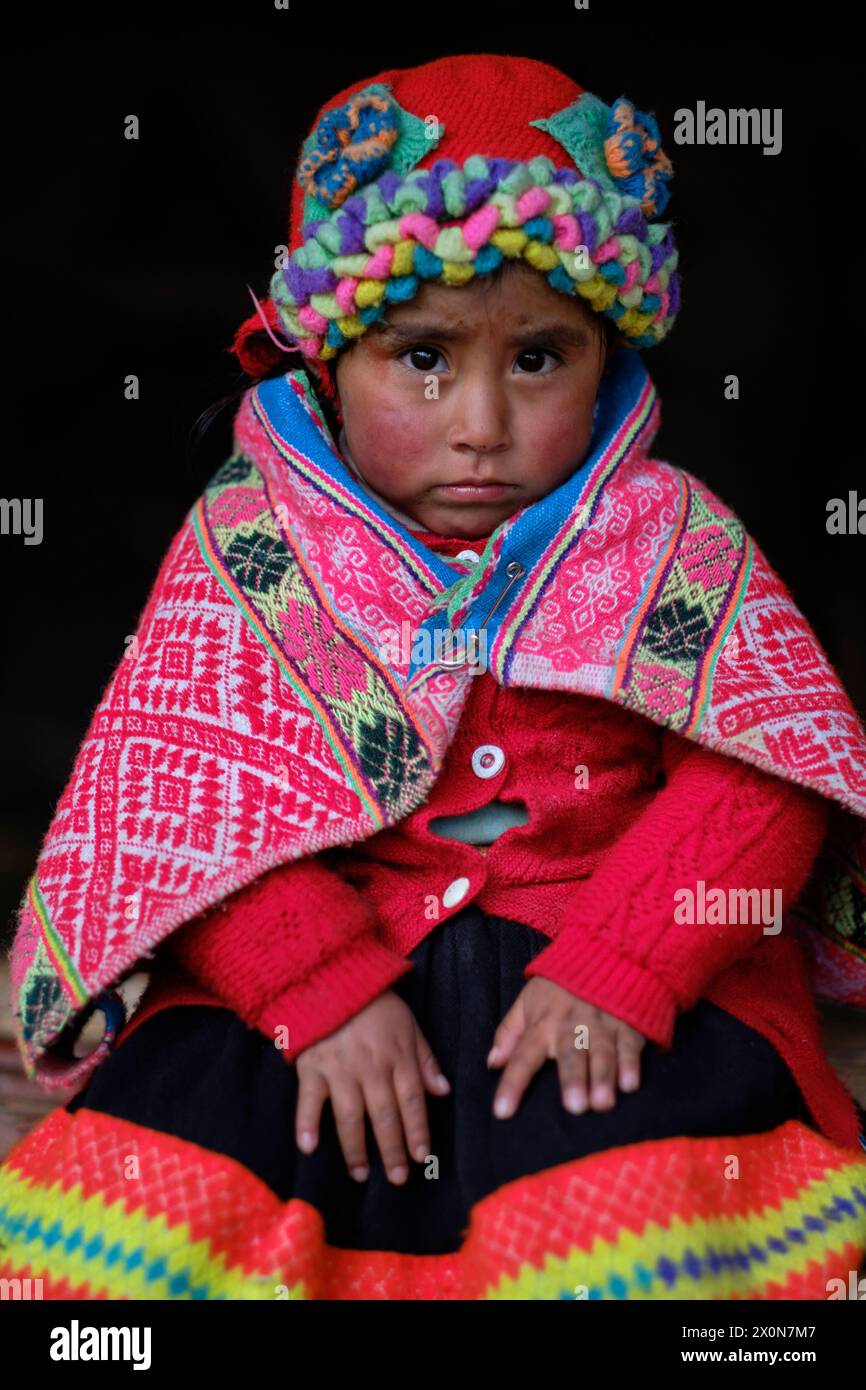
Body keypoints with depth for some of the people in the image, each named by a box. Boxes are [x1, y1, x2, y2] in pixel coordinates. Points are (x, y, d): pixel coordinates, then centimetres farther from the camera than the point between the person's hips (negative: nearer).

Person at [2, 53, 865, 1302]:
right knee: (161, 1135, -23)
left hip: (613, 943, 0)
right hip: (322, 948, 1)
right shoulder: (250, 543, 2)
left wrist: (617, 968, -19)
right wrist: (323, 987, -17)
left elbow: (759, 777, -5)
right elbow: (191, 790, -4)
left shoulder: (671, 537, 2)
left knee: (617, 1164, -29)